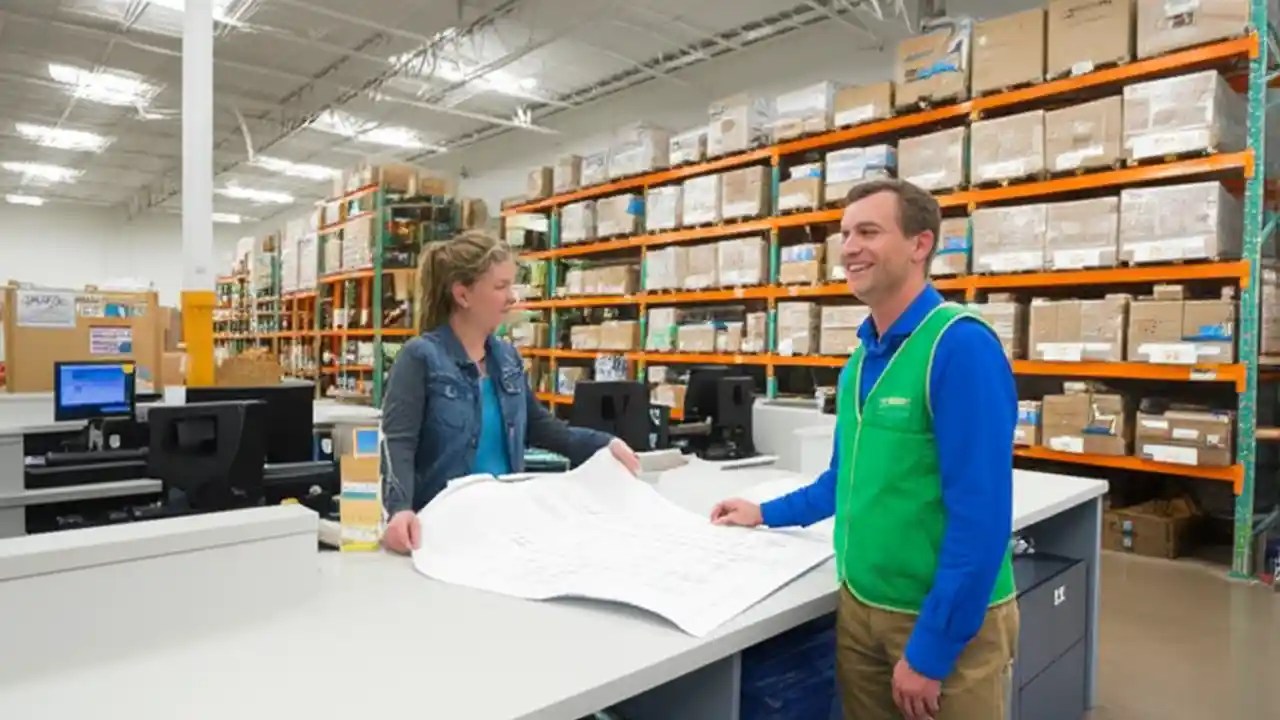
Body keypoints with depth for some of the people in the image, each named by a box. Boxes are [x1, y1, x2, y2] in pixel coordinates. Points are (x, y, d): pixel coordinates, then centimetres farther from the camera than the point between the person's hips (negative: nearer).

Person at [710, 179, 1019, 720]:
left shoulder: (961, 346, -21)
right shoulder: (863, 355, 4)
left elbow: (981, 514, -23)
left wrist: (930, 651, -20)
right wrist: (767, 514, 16)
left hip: (949, 620, -7)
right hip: (859, 604, 7)